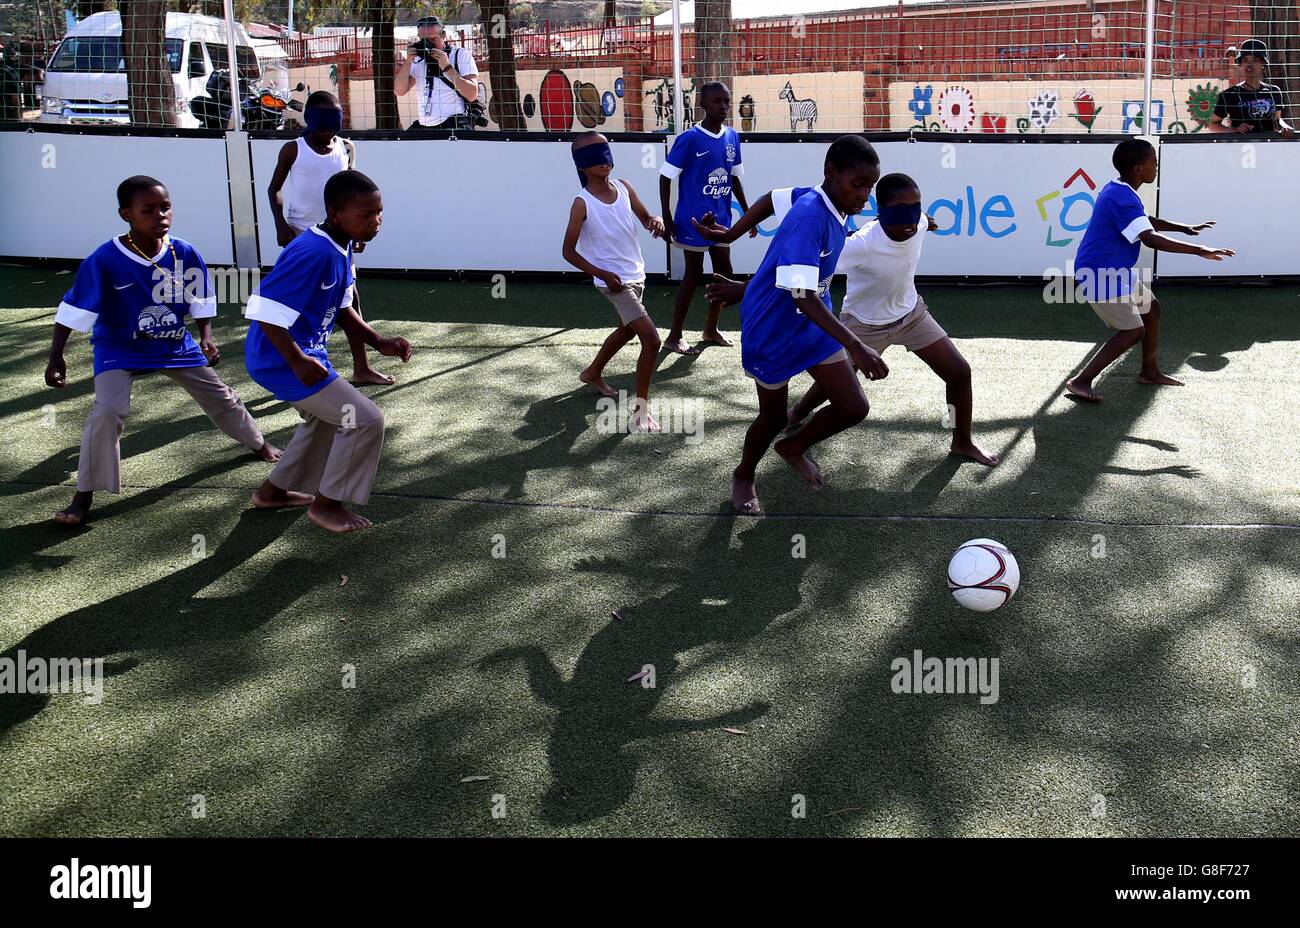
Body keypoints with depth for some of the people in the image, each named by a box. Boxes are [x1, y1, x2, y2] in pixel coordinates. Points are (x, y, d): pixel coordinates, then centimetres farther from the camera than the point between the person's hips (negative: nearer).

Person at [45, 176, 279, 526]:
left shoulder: (186, 254, -16)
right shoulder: (104, 260, -25)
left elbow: (201, 301, 0)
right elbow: (73, 311, -20)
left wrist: (206, 340, -12)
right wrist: (56, 358, -23)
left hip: (175, 344, 4)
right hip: (120, 349, -3)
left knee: (220, 396, 14)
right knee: (108, 411, -23)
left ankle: (260, 444, 44)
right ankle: (83, 496, -10)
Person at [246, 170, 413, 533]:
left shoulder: (342, 249, 3)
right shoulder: (313, 254, -27)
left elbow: (341, 308, 14)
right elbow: (265, 309, -30)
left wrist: (379, 343, 4)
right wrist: (298, 362, -32)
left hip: (304, 354, 10)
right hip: (283, 360, -10)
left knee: (324, 418, 31)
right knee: (365, 420, -7)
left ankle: (274, 490, 43)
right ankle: (327, 504, 9)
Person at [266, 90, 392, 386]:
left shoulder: (346, 149, 3)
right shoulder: (294, 149, -7)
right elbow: (275, 188, 1)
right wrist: (281, 226, -10)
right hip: (301, 233, -3)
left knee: (350, 298, 2)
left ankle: (361, 368, 7)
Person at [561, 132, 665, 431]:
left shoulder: (624, 187, -4)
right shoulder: (582, 204, -20)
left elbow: (645, 218, 7)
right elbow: (569, 251, -14)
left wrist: (657, 221, -18)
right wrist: (603, 274, -23)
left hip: (636, 275, 8)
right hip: (615, 281, -8)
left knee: (627, 330, 29)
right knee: (651, 339, -16)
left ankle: (593, 373, 53)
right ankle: (640, 409, -6)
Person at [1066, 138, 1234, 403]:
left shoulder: (1120, 191, 8)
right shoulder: (1123, 198, -26)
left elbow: (1147, 221, 28)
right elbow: (1150, 238, -38)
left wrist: (1186, 229, 24)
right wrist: (1200, 251, -38)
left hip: (1116, 272, 11)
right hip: (1100, 276, -11)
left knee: (1151, 307, 20)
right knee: (1134, 331, -11)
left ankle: (1149, 372, 34)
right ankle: (1080, 381, -8)